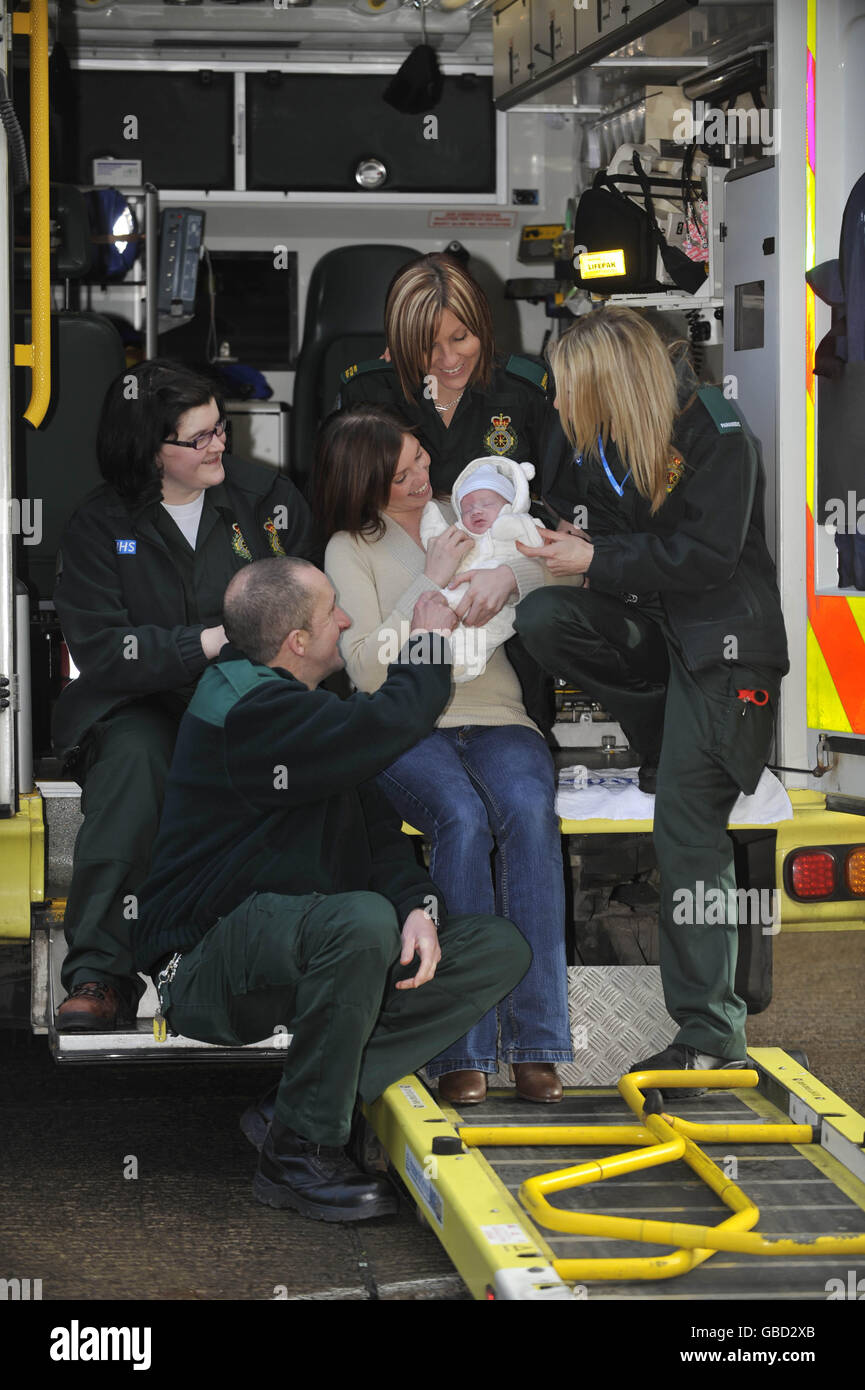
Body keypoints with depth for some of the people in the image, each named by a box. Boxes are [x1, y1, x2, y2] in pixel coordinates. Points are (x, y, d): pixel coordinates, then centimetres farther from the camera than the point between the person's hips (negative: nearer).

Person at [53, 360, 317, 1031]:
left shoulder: (266, 497, 7)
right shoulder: (101, 523, 2)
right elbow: (99, 649, -8)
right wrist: (208, 643, -16)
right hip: (145, 704, -1)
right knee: (132, 759, -35)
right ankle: (101, 974, -35)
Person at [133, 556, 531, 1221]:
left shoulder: (304, 705, 14)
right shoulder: (252, 711, -19)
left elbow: (376, 825, 11)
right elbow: (393, 724, -25)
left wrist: (418, 903, -9)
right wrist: (429, 640, -5)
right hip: (205, 971, -10)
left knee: (501, 948, -4)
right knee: (363, 921, -40)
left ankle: (306, 1100, -9)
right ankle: (298, 1153, -25)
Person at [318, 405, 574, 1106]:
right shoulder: (351, 549, 6)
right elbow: (369, 669, -6)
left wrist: (502, 579, -5)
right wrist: (431, 583, -9)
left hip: (498, 719, 3)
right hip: (405, 728, -3)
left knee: (529, 811, -32)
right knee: (464, 819, -35)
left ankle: (534, 1038, -33)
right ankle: (464, 1048, -32)